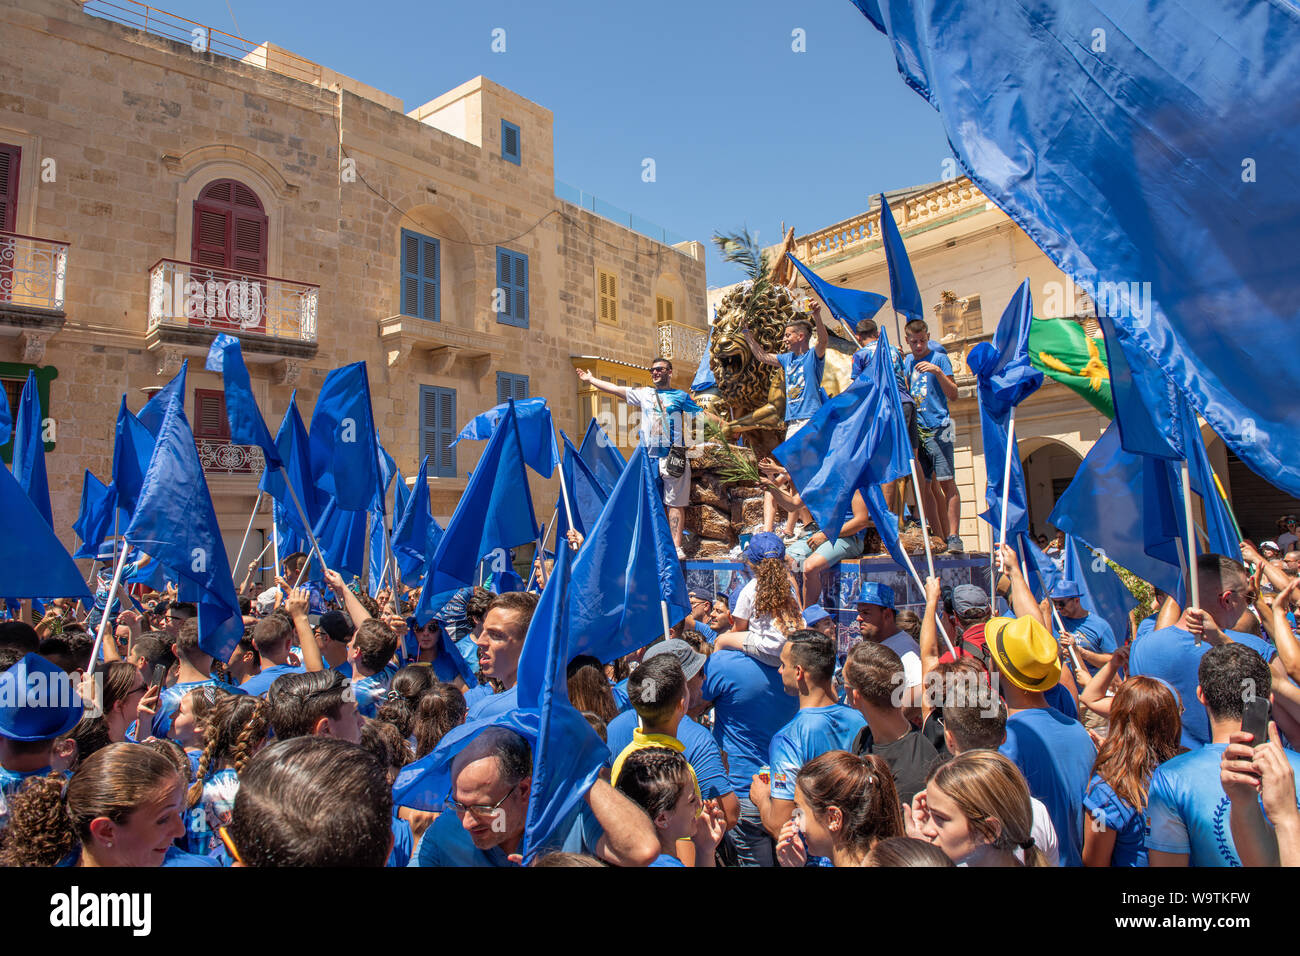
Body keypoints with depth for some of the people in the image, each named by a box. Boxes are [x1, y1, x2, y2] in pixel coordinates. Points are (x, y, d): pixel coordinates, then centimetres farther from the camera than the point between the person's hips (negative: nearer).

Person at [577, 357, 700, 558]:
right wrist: (590, 379, 24)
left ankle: (676, 547, -6)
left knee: (675, 503, -5)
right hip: (649, 457, 3)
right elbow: (615, 389, 21)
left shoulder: (681, 396, 9)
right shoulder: (643, 394, 16)